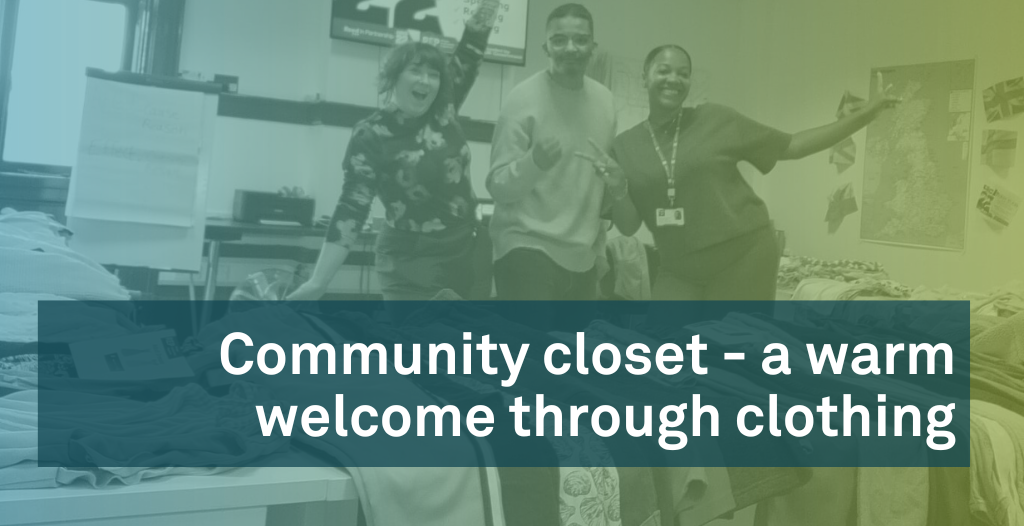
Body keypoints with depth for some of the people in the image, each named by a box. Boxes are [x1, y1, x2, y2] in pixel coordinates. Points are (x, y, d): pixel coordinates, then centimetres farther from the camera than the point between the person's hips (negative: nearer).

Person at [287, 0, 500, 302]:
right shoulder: (371, 135, -10)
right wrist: (318, 282, -19)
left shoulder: (443, 111, 3)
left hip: (464, 254, 6)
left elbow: (472, 46, 4)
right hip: (410, 264, -6)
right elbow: (352, 208, -13)